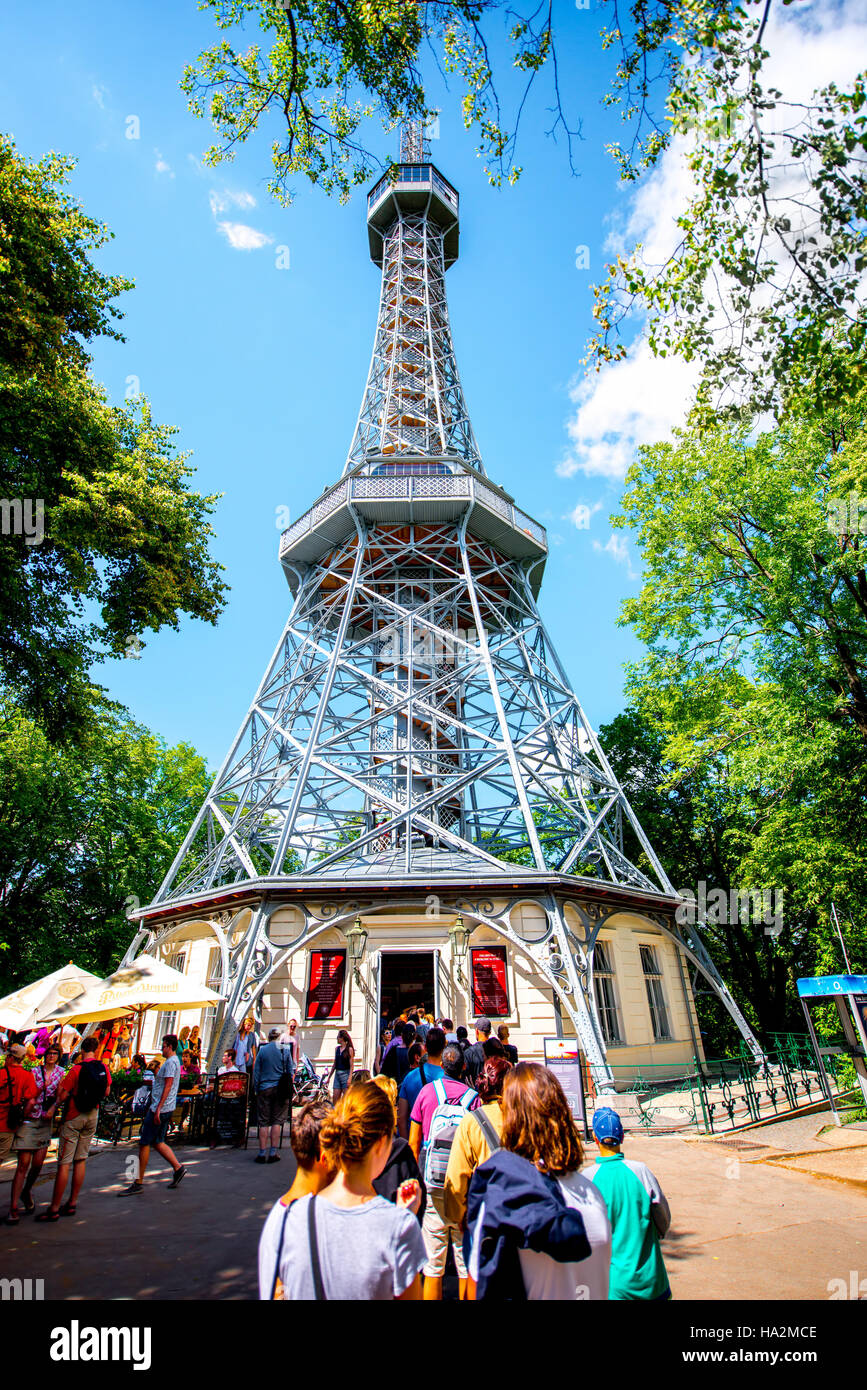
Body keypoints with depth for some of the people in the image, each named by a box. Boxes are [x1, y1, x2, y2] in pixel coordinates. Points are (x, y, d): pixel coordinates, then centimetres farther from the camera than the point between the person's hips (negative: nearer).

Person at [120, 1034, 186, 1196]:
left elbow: (167, 1087, -22)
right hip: (165, 1109, 10)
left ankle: (138, 1183, 6)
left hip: (160, 1109, -10)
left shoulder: (170, 1062, -15)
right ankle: (178, 1168, 14)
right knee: (157, 1143, 13)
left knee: (144, 1143, -1)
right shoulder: (174, 1061, 17)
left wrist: (158, 1109, -24)